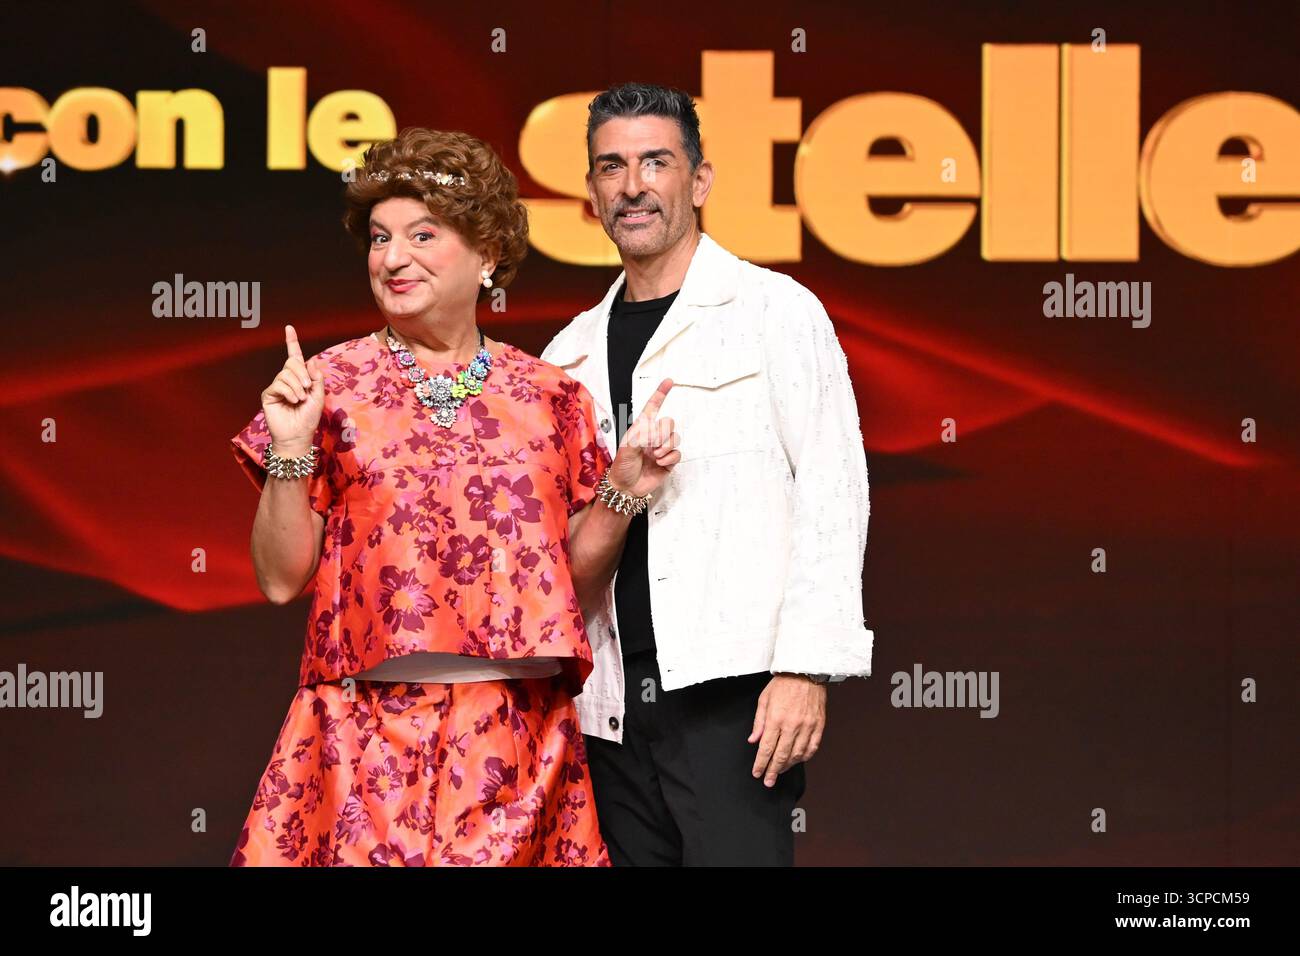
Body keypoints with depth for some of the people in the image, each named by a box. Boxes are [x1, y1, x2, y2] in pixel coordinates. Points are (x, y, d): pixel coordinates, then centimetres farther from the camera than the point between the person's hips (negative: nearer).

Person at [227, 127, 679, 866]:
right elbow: (281, 579, 1)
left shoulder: (551, 396, 8)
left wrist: (623, 493, -4)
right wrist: (292, 448, -11)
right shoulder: (330, 383, 2)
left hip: (518, 744, 2)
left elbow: (574, 580, 11)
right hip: (371, 740, -2)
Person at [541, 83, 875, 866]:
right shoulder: (573, 351, 16)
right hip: (616, 706, 5)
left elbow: (831, 496, -6)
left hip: (734, 691, -5)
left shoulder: (775, 311, 0)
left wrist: (807, 666, -15)